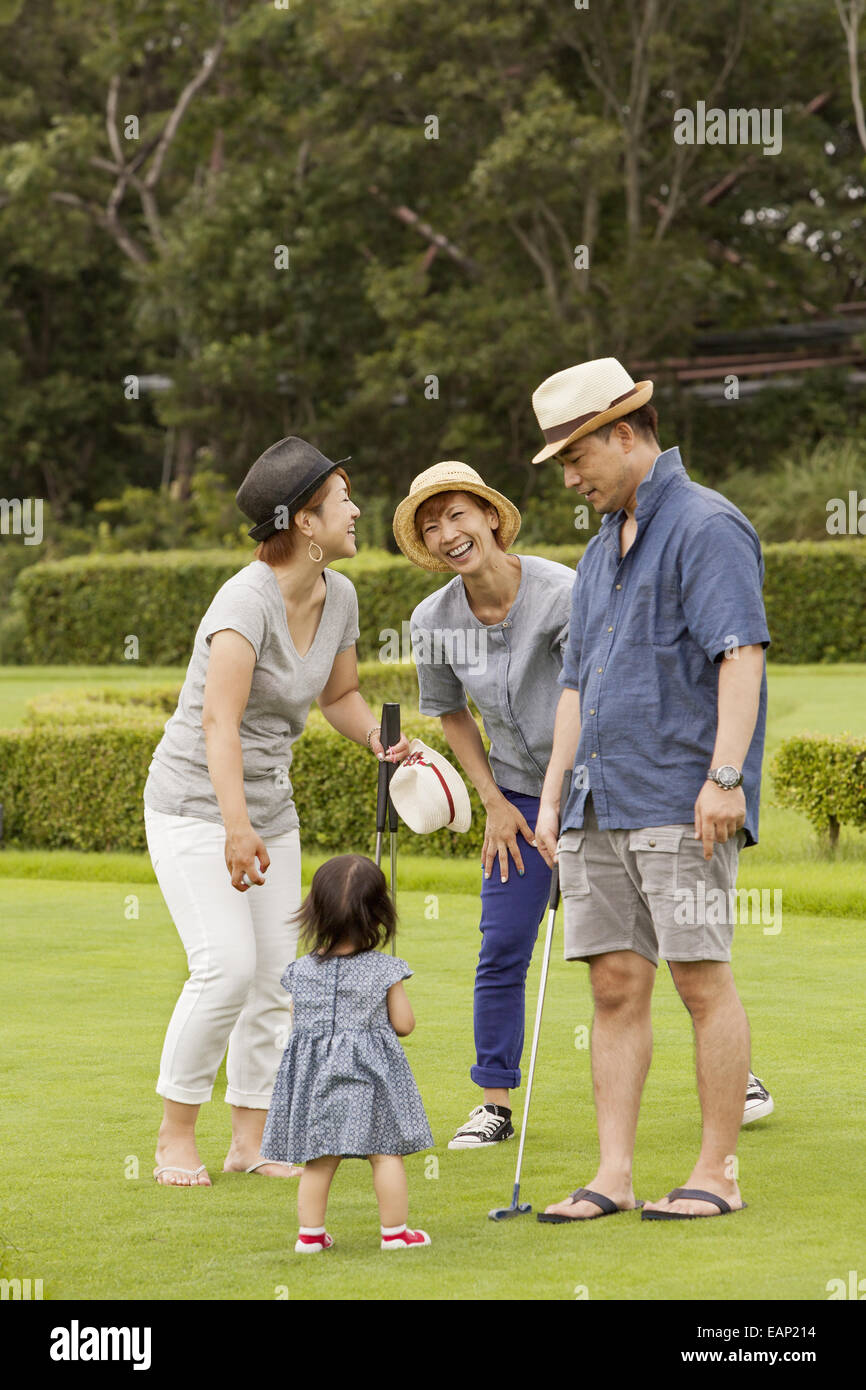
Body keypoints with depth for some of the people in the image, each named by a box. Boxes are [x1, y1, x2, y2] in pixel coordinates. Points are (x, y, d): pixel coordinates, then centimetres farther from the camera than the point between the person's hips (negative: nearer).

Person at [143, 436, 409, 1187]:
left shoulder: (339, 596, 0)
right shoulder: (247, 600, -24)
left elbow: (340, 694, 17)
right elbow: (220, 722, -34)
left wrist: (380, 739, -4)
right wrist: (236, 828, -43)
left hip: (271, 808, 7)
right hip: (195, 802, -7)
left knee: (278, 973, 2)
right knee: (229, 965, -18)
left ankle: (252, 1139, 10)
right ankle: (175, 1137, -6)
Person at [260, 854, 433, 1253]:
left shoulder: (301, 971, -1)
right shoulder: (385, 970, -9)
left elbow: (298, 1019, 10)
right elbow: (403, 1024, -5)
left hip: (315, 1074, 3)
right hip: (371, 1072, -3)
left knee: (318, 1159, 9)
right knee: (386, 1154, 5)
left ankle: (310, 1233, 11)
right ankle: (395, 1231, 9)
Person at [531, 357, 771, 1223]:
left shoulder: (706, 526, -6)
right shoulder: (602, 549, 22)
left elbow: (743, 653, -15)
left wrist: (725, 776, -23)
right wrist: (552, 794, 19)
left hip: (682, 801, -8)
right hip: (599, 805, 8)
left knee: (701, 979, -5)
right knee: (615, 983, 5)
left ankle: (718, 1173, 0)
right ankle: (613, 1175, 6)